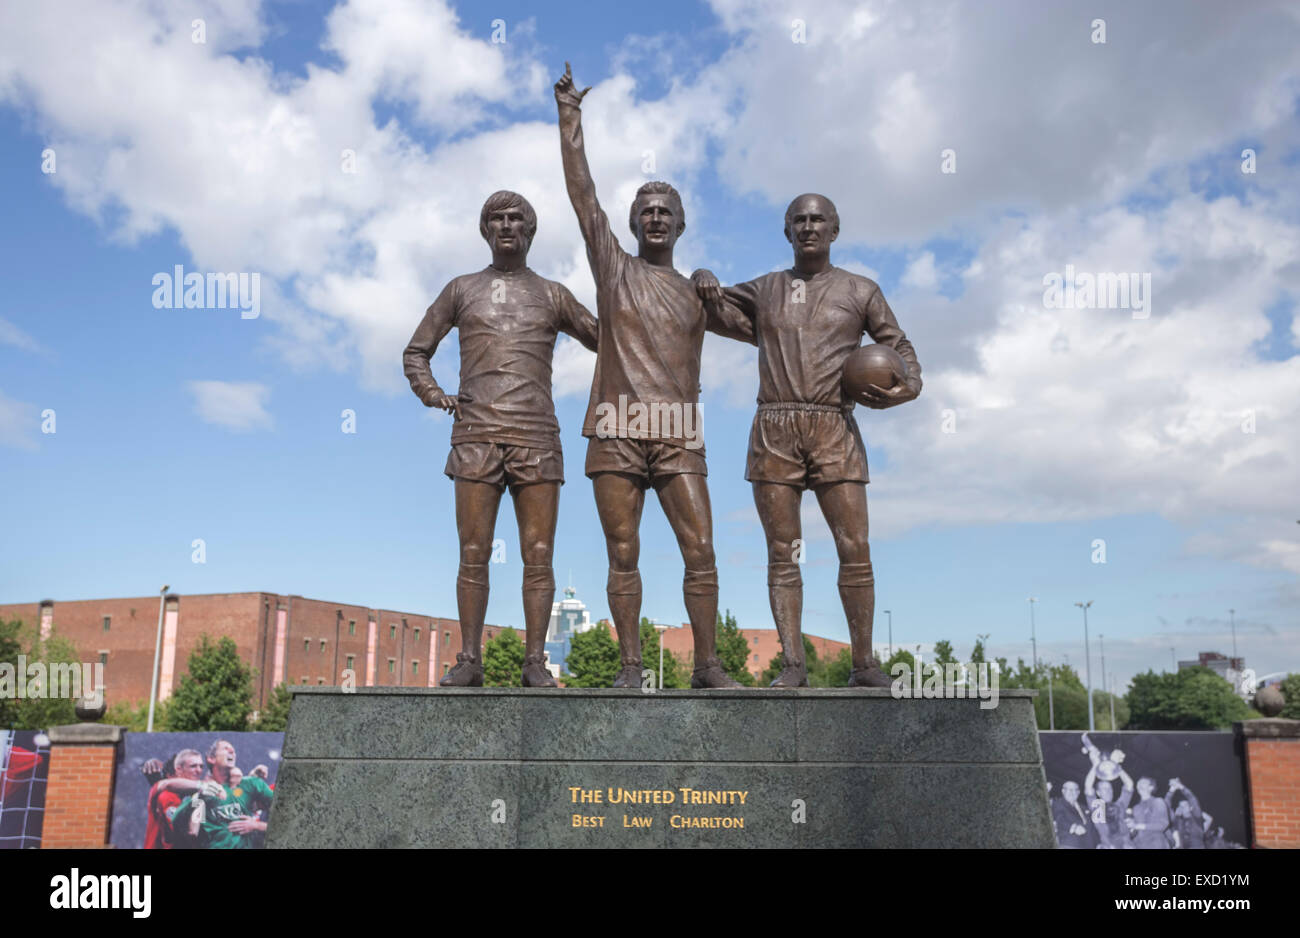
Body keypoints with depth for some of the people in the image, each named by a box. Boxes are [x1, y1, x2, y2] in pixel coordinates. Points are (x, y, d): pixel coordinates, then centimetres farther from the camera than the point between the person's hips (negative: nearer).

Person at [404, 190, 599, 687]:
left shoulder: (552, 295, 16)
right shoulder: (461, 290, 16)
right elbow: (415, 353, 21)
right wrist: (435, 397, 3)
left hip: (537, 439, 0)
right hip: (476, 437, 0)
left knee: (538, 556, -3)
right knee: (473, 555, -1)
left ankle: (535, 663, 3)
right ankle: (469, 660, 6)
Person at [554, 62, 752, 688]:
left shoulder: (697, 293, 20)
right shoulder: (614, 268, 14)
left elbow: (761, 328, 29)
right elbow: (582, 193, 8)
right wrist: (570, 117, 5)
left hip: (678, 435, 2)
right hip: (617, 431, -1)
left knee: (700, 549, -6)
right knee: (623, 555, -1)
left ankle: (707, 665, 1)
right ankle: (630, 668, 5)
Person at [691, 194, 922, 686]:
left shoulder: (860, 291, 13)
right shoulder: (763, 291, 17)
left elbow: (899, 346, 17)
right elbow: (703, 298, 29)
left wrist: (909, 386, -3)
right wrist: (703, 277, 5)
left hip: (834, 429, -1)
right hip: (774, 430, 1)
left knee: (855, 548, -6)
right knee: (782, 553, -2)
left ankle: (864, 663, 3)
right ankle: (793, 664, 0)